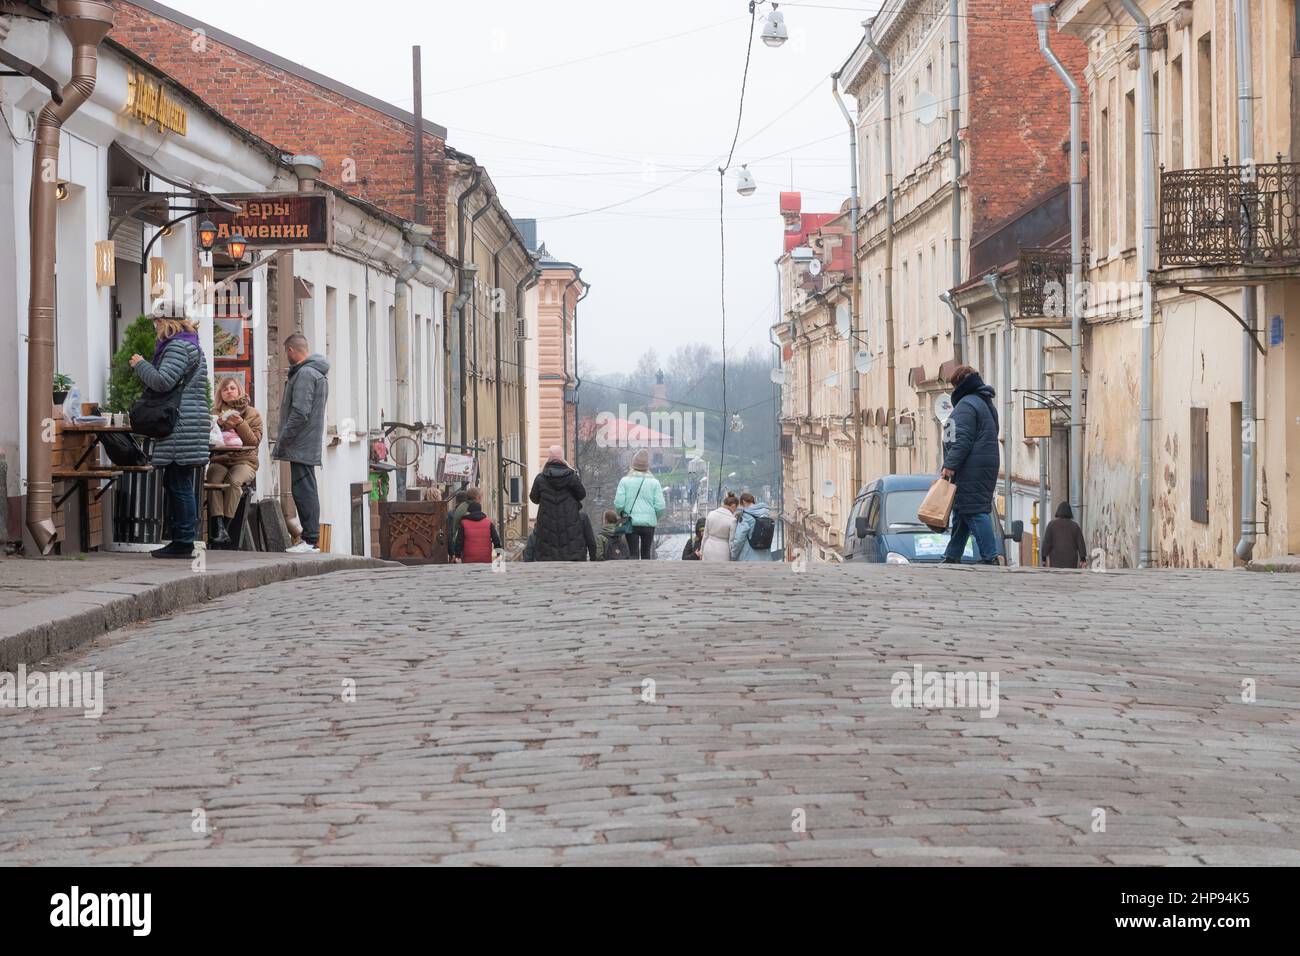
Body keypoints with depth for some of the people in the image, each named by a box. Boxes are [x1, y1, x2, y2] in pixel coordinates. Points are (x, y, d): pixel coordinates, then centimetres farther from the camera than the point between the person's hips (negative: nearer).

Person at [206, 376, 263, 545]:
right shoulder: (216, 413, 17)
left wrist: (240, 424, -10)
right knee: (214, 480, -32)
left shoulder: (253, 414, 12)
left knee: (233, 481, -34)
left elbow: (255, 441, 0)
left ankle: (226, 526, -32)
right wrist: (218, 425, -10)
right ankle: (220, 528, -40)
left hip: (244, 460, -1)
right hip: (219, 459, 1)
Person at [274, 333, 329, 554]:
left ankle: (310, 540, -10)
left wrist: (282, 442, -16)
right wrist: (284, 442, 21)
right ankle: (309, 538, 15)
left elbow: (300, 413, -21)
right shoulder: (318, 372, 19)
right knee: (306, 492, 12)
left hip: (301, 446, -10)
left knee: (304, 491, -9)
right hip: (310, 446, 10)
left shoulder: (305, 374, -14)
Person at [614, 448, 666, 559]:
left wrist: (622, 515, 14)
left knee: (633, 554, -2)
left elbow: (618, 504, -7)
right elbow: (660, 506, -4)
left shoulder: (625, 481, -3)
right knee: (646, 554, 13)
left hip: (631, 522, -1)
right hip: (649, 522, 1)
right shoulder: (654, 482, -1)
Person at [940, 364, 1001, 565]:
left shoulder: (966, 405, -10)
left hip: (971, 469, -10)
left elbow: (963, 440, -19)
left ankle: (989, 556, -17)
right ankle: (951, 557, 20)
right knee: (962, 513, 15)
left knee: (974, 512, -11)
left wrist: (950, 464, -21)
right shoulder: (986, 404, 22)